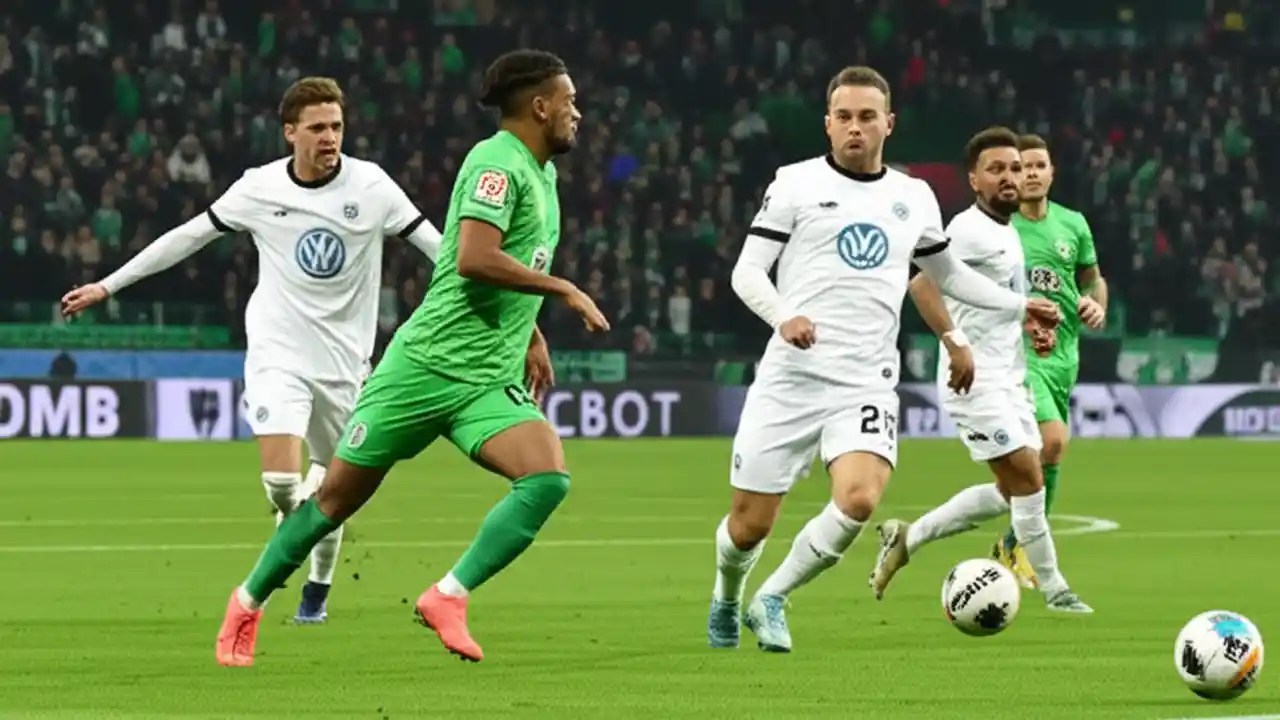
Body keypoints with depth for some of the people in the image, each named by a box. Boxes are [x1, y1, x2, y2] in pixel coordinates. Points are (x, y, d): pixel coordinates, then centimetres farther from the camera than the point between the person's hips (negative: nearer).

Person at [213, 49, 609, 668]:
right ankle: (248, 603, 23)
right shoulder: (497, 162, -12)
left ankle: (448, 598, -15)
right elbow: (473, 258, -26)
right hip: (430, 362, -7)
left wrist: (532, 337, 25)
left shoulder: (541, 175, 16)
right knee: (338, 496, 4)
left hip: (490, 383, 7)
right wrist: (563, 290, -19)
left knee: (548, 478, -20)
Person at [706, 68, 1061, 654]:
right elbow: (747, 271, -2)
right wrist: (782, 317, -21)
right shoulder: (796, 184, 2)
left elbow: (946, 274, 30)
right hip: (791, 378, -2)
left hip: (866, 384, 2)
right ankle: (727, 600, 36)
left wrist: (1018, 304, 25)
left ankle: (771, 600, -3)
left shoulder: (915, 199, 13)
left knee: (859, 499, -25)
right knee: (750, 523, 0)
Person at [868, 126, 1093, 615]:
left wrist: (1031, 327, 14)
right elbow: (921, 283, -26)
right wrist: (954, 341, -34)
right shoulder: (970, 230, -13)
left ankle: (907, 538, 20)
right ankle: (1053, 590, -3)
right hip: (976, 379, -10)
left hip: (1008, 379, 10)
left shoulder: (1007, 232, 16)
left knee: (1013, 492, 10)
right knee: (1026, 478, -11)